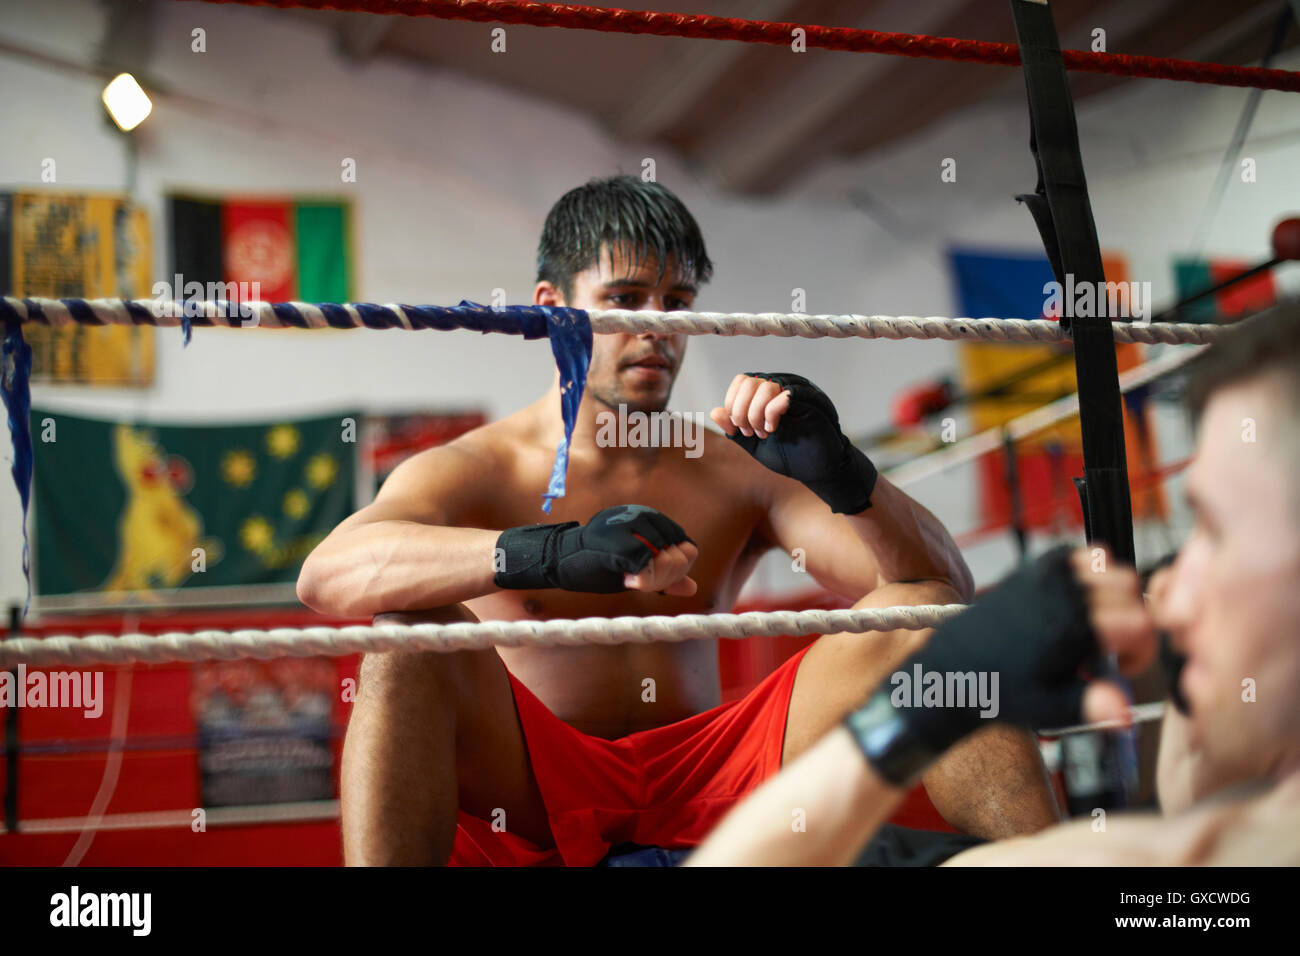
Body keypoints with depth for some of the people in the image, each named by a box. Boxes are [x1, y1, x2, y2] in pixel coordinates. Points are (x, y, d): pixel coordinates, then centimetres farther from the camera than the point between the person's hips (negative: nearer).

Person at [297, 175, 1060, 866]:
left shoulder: (739, 472, 8)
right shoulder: (469, 473, 0)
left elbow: (945, 583, 2)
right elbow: (327, 574, -23)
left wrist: (839, 473, -18)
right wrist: (552, 553, -37)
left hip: (705, 787, 3)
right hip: (536, 798, -2)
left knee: (923, 612, -9)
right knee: (412, 627, -30)